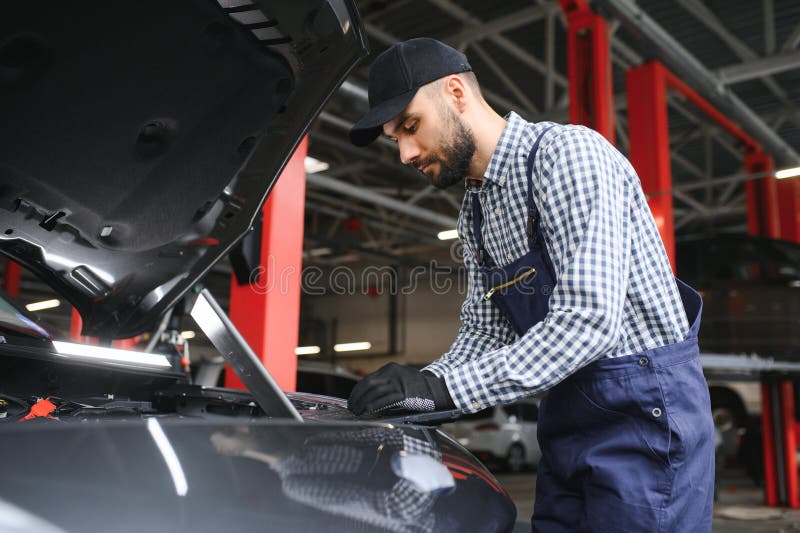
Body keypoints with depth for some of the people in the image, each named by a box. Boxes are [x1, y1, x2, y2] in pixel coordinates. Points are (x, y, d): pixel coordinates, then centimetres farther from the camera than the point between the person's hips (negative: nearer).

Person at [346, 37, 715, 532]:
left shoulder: (568, 152, -16)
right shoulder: (475, 211, 12)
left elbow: (588, 319, -26)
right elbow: (485, 333, 12)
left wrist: (446, 386, -28)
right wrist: (417, 387, -6)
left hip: (645, 405, -8)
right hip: (567, 418, 8)